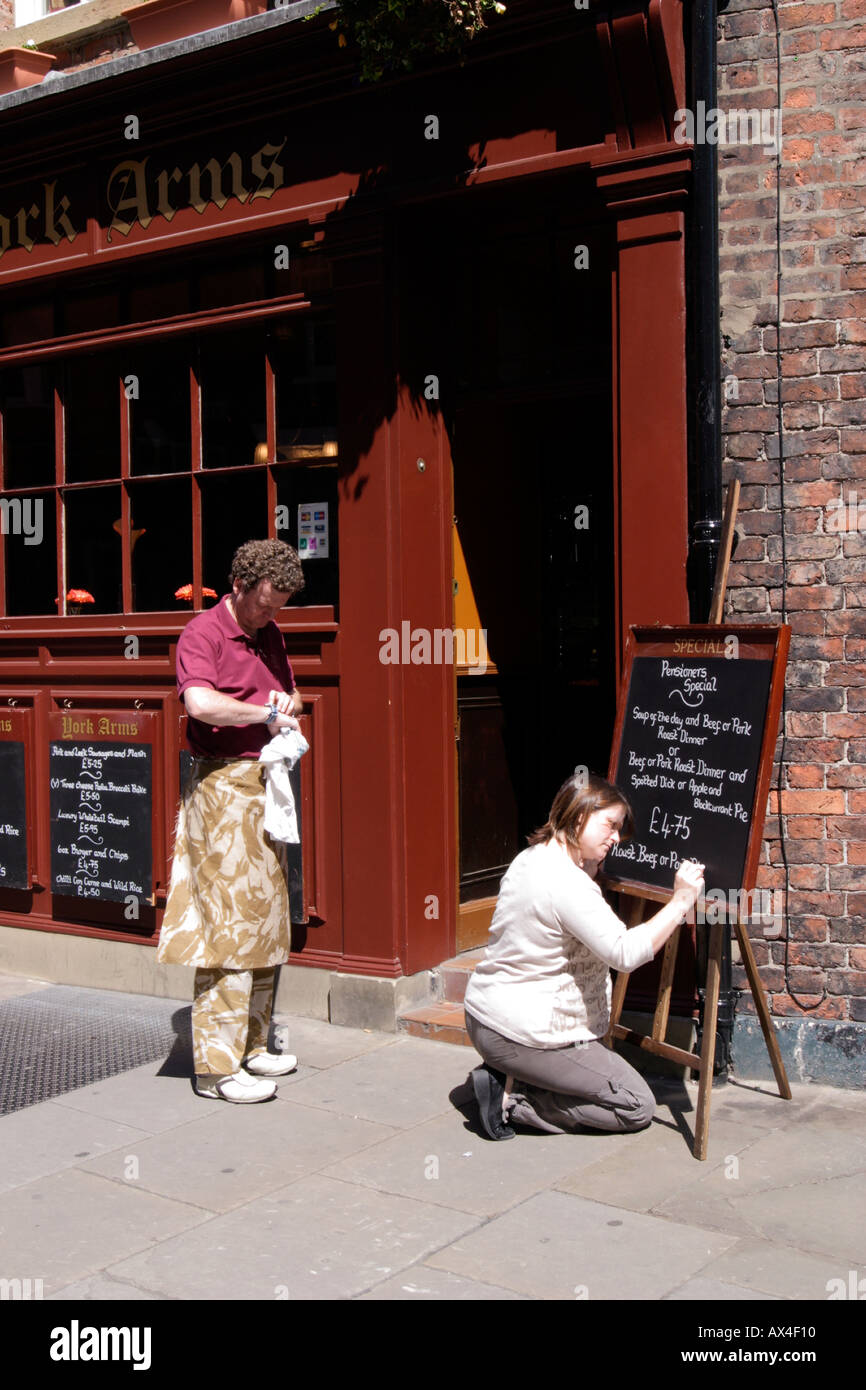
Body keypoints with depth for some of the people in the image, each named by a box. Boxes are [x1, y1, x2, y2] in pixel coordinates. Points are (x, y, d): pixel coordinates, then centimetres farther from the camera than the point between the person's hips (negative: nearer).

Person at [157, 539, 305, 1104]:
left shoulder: (270, 634, 16)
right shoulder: (203, 633, -10)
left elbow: (293, 694, 27)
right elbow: (201, 702, -27)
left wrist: (288, 701, 3)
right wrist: (266, 713, -17)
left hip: (269, 782, 9)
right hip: (224, 782, -9)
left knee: (267, 917, 13)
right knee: (230, 920, -8)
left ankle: (252, 1044, 24)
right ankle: (217, 1065, -2)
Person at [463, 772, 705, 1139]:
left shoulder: (528, 859, 6)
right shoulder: (567, 884, -24)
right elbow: (625, 953, -29)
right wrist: (681, 901, -24)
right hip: (520, 1035, -10)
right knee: (638, 1106, 1)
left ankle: (506, 1082, 7)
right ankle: (513, 1099, -6)